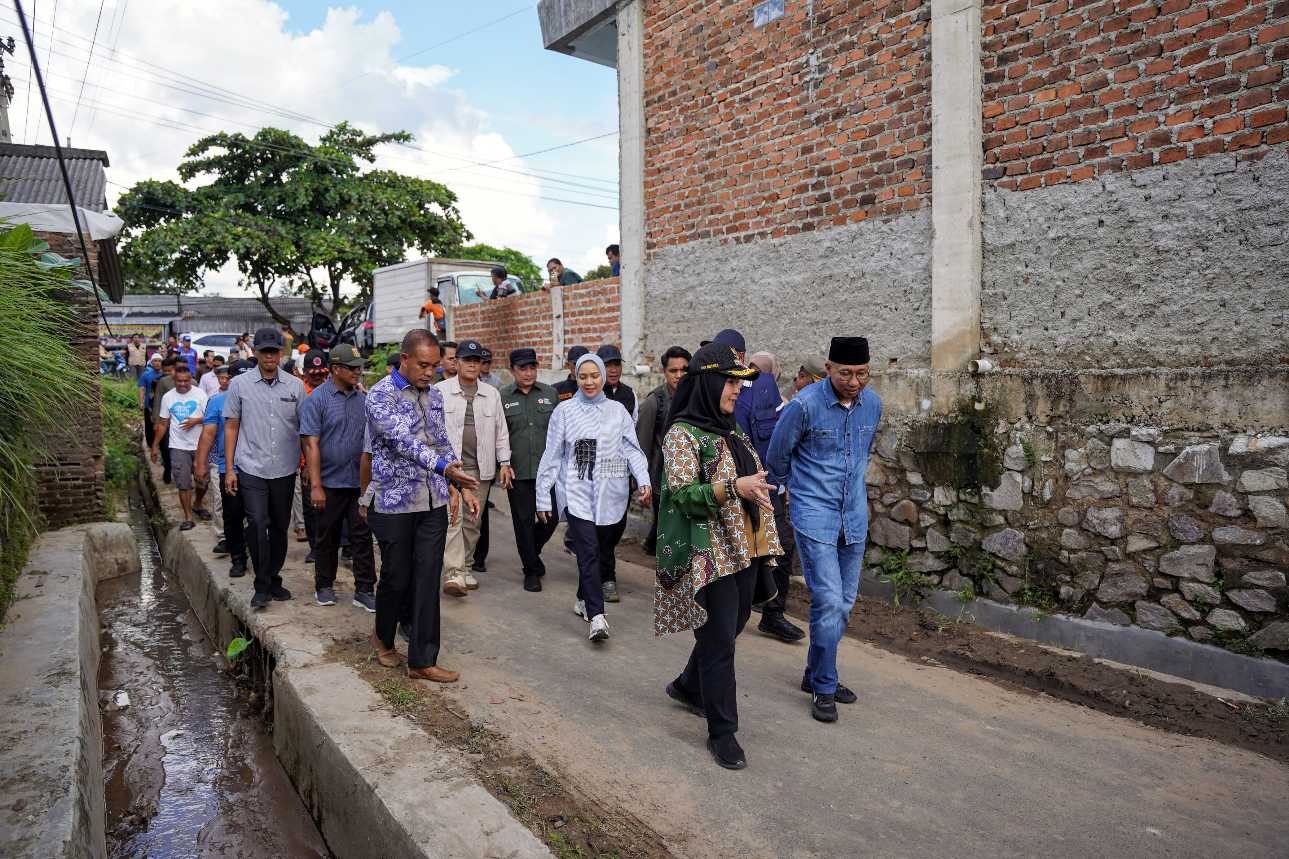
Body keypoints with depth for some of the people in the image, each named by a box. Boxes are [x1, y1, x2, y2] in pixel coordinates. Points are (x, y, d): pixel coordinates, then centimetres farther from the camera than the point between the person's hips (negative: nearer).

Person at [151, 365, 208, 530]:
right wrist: (155, 446, 8)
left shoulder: (199, 394, -1)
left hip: (199, 445, -1)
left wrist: (195, 421, -22)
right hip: (178, 447, 1)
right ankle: (188, 517, 5)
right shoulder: (167, 397, 6)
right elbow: (162, 423, 9)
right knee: (183, 483, -1)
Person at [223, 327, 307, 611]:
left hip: (285, 470, 2)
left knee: (280, 527, 12)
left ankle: (273, 579, 27)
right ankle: (262, 586, 2)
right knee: (258, 525, -10)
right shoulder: (240, 384, 1)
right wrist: (229, 469, 0)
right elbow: (231, 427, 4)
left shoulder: (295, 386, 2)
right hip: (252, 469, -2)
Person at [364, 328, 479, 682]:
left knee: (428, 580, 3)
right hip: (395, 503, -5)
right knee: (397, 577, 8)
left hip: (433, 503, 5)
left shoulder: (434, 394, 9)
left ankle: (422, 660, 11)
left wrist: (463, 487, 10)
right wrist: (444, 467, -42)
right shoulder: (380, 395, -12)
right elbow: (403, 441, -28)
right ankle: (383, 637, 36)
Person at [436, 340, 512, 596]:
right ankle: (453, 573, -16)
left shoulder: (492, 394, 11)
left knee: (472, 521, 10)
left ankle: (466, 567, 23)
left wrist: (504, 462, 8)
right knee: (453, 517, -13)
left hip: (481, 468, 4)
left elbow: (501, 431, 14)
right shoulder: (440, 391, 1)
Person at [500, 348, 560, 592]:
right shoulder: (502, 397, 2)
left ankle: (533, 551, 34)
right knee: (524, 520, 4)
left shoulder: (550, 394, 6)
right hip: (517, 471, -1)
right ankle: (531, 570, 18)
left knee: (551, 517, 4)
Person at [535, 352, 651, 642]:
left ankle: (583, 600, 32)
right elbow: (552, 456, 5)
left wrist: (644, 480, -12)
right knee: (588, 550, -12)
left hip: (609, 495, 2)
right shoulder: (564, 411, 3)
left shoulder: (617, 410, 8)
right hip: (577, 492, -2)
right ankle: (597, 616, -15)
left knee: (594, 549, 11)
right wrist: (543, 496, 4)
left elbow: (632, 449, 4)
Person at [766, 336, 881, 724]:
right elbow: (778, 454, 0)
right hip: (815, 516, -6)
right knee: (828, 600, -11)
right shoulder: (805, 405, -15)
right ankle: (824, 688, 6)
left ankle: (816, 675, 29)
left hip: (855, 517, 6)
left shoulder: (873, 404, 2)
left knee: (844, 603, 11)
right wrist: (795, 489, 14)